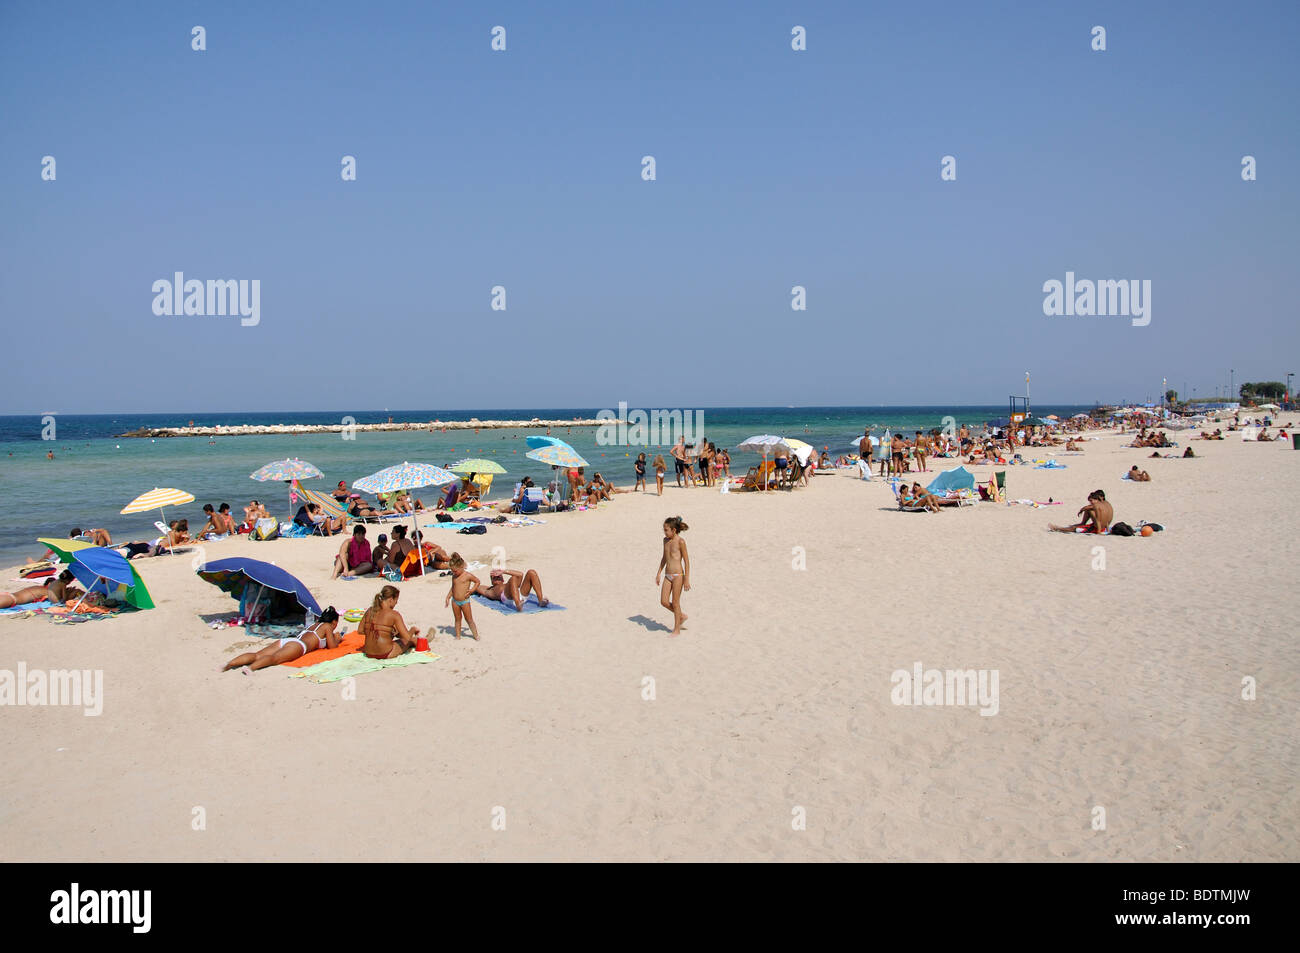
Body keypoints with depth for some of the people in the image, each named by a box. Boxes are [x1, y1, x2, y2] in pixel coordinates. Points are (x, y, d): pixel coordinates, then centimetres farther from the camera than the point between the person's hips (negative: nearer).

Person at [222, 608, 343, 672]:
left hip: (284, 641, 7)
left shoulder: (314, 624, 40)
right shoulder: (327, 626, 17)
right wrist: (336, 639, 35)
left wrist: (334, 637, 58)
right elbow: (332, 646, 14)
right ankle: (251, 667, -62)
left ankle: (230, 663, -35)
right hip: (298, 645, -7)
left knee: (257, 655, -13)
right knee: (274, 658, -34)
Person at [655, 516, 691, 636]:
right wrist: (658, 573, 20)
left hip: (678, 575, -7)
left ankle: (677, 630, 13)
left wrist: (687, 579, -12)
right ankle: (681, 615, 27)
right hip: (667, 575, 7)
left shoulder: (680, 542, -11)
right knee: (664, 602, 4)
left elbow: (686, 561, -10)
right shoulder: (666, 540, 9)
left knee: (675, 602, 1)